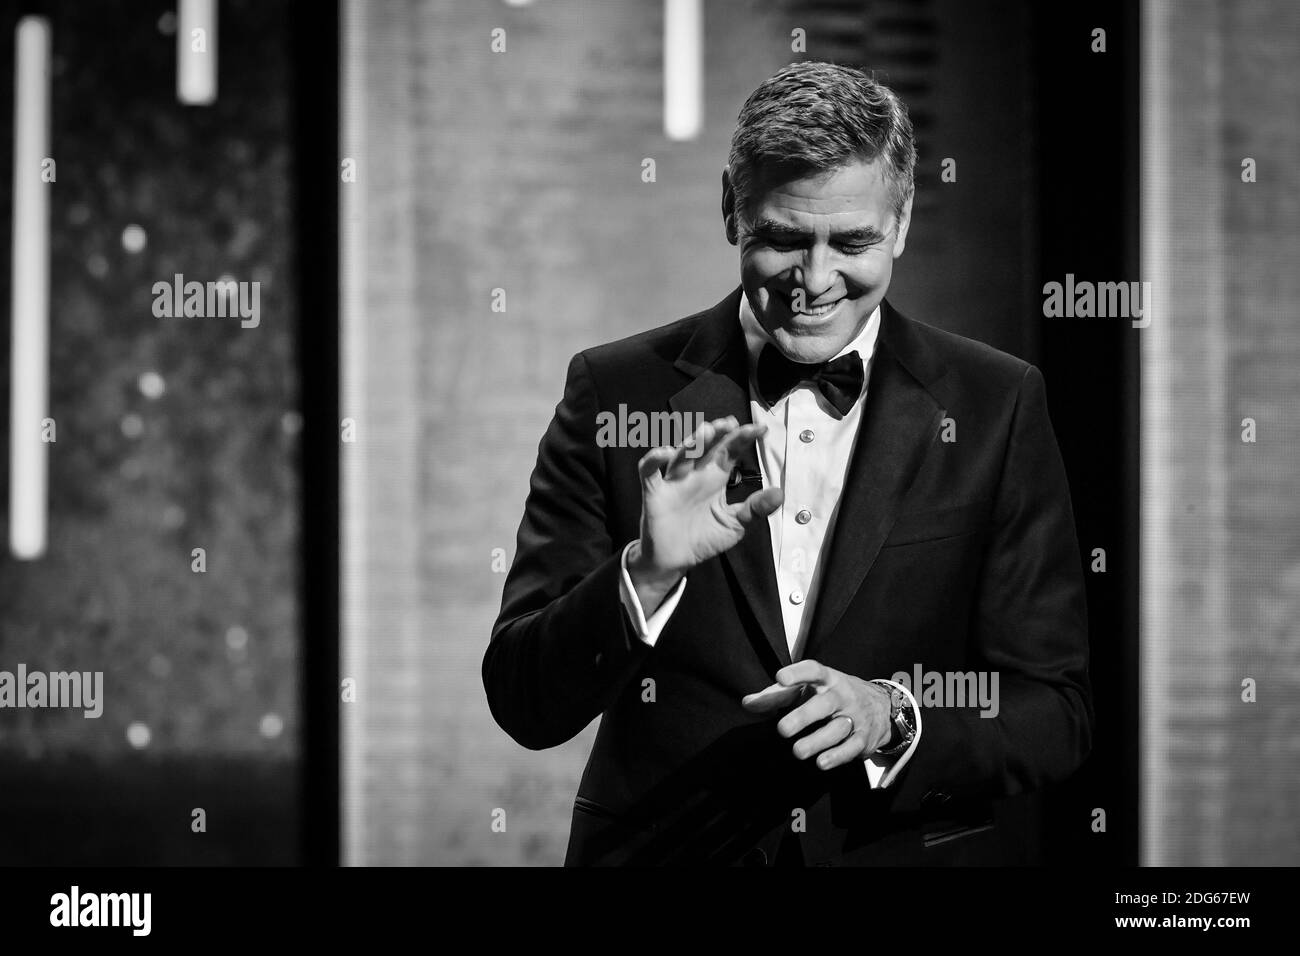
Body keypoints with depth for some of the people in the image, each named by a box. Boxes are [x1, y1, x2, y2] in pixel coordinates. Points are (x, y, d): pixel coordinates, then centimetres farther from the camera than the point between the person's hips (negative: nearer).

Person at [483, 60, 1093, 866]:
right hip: (663, 854, -1)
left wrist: (890, 715, -17)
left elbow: (1059, 716, 0)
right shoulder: (615, 392, 0)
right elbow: (525, 708, -4)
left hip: (912, 854, 1)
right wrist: (648, 575, -20)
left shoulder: (995, 406, 1)